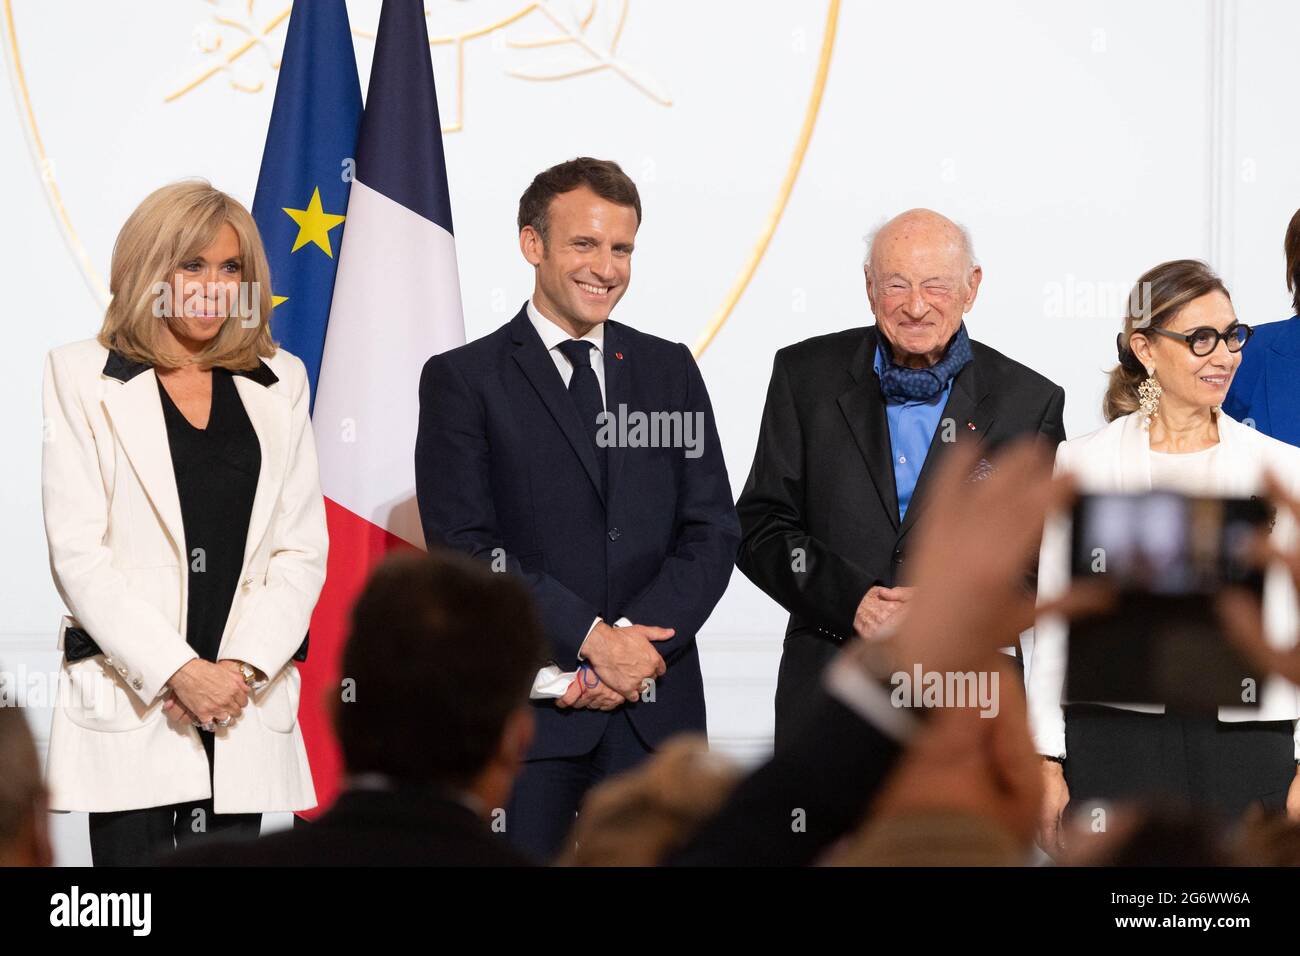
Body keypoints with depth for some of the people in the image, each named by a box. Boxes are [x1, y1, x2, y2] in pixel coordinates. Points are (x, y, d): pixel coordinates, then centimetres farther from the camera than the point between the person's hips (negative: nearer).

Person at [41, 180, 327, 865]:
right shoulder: (81, 376, 4)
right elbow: (77, 552, -4)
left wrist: (242, 667, -7)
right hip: (127, 706, -3)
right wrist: (179, 671, -12)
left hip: (244, 709, 3)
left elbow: (302, 549, 8)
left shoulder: (278, 384, 14)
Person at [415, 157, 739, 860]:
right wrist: (591, 640, -14)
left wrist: (630, 647, -8)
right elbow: (465, 546, -7)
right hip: (526, 709, -3)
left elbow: (712, 532, 7)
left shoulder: (670, 371, 14)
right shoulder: (463, 380, 2)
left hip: (656, 708, 3)